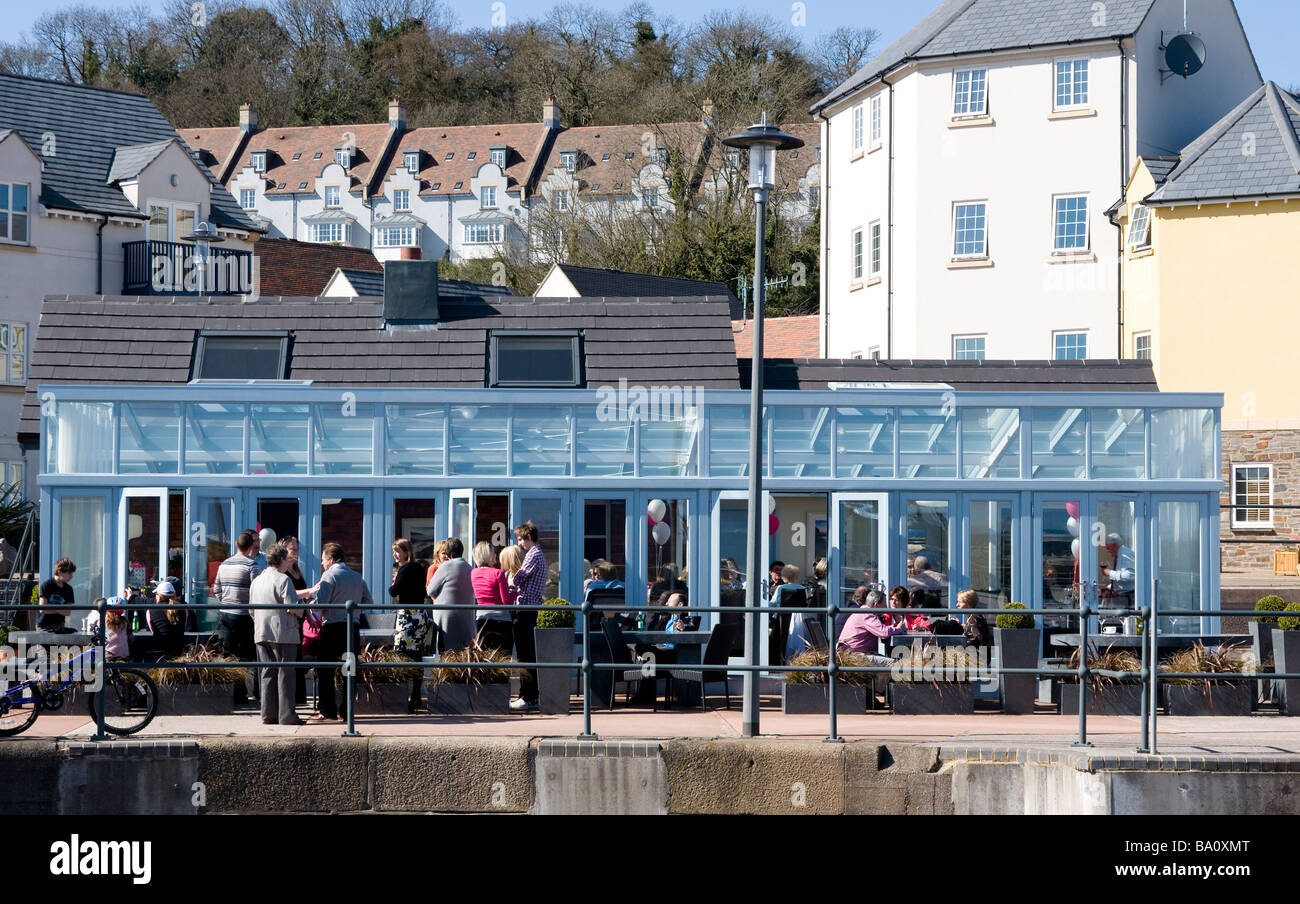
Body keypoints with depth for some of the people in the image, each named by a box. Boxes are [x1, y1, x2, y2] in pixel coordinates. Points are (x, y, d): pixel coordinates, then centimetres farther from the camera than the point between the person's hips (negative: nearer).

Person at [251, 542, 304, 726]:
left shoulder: (256, 581, 13)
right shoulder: (283, 580, -11)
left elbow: (252, 610, 18)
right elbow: (292, 606, -17)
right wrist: (301, 612, 3)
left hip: (261, 633, 7)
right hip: (283, 633, -7)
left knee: (268, 672, 10)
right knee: (285, 673, -2)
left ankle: (268, 714, 8)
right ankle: (286, 714, -3)